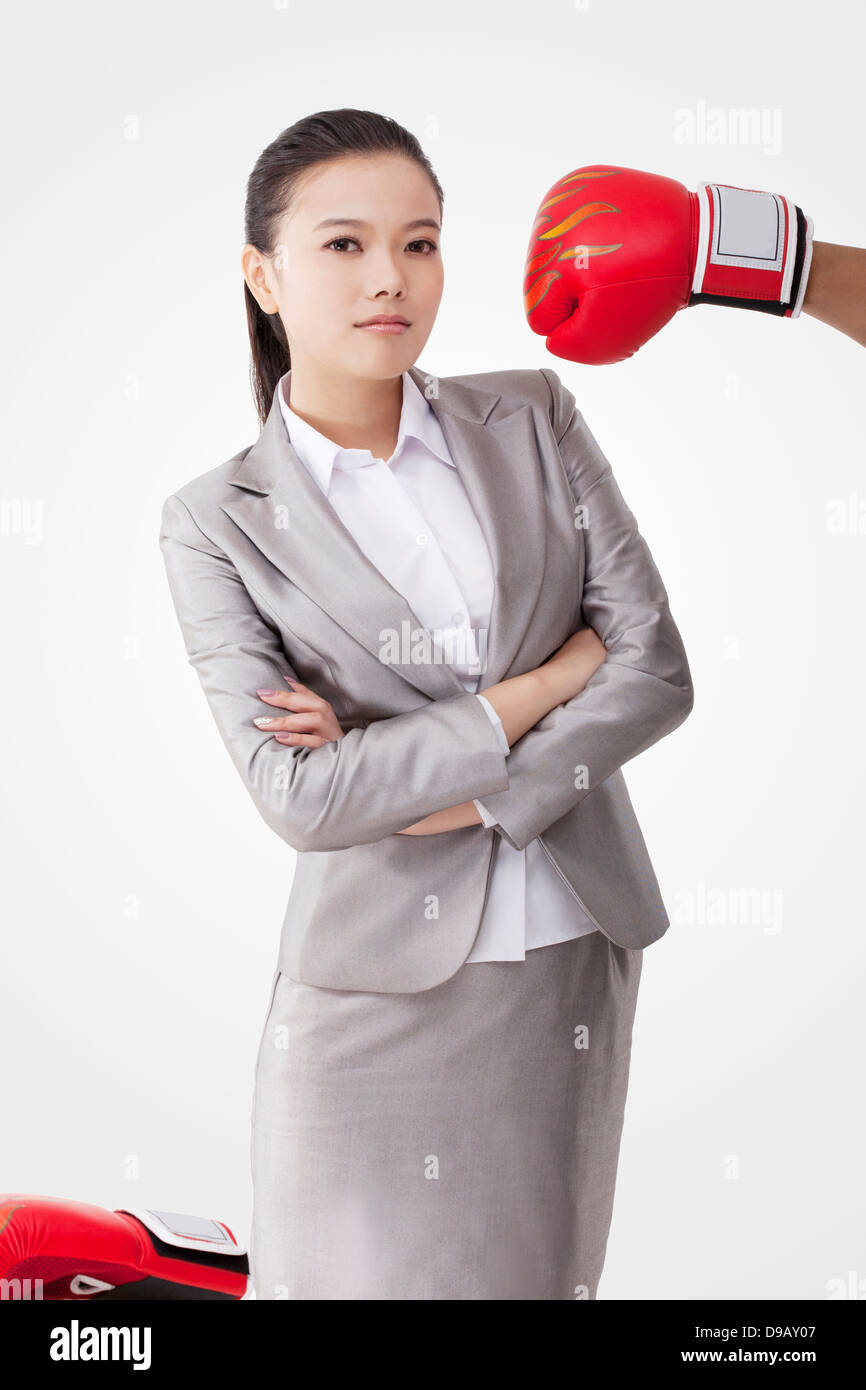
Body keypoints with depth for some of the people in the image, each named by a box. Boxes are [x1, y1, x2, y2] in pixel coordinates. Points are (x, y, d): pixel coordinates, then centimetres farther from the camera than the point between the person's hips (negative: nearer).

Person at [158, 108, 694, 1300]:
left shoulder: (534, 419, 0)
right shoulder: (218, 522, -7)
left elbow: (659, 672, -5)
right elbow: (300, 796, -16)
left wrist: (447, 792, -14)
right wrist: (546, 681, -13)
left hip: (577, 962, 3)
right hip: (378, 988, -3)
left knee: (543, 1269, 15)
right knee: (373, 1266, 6)